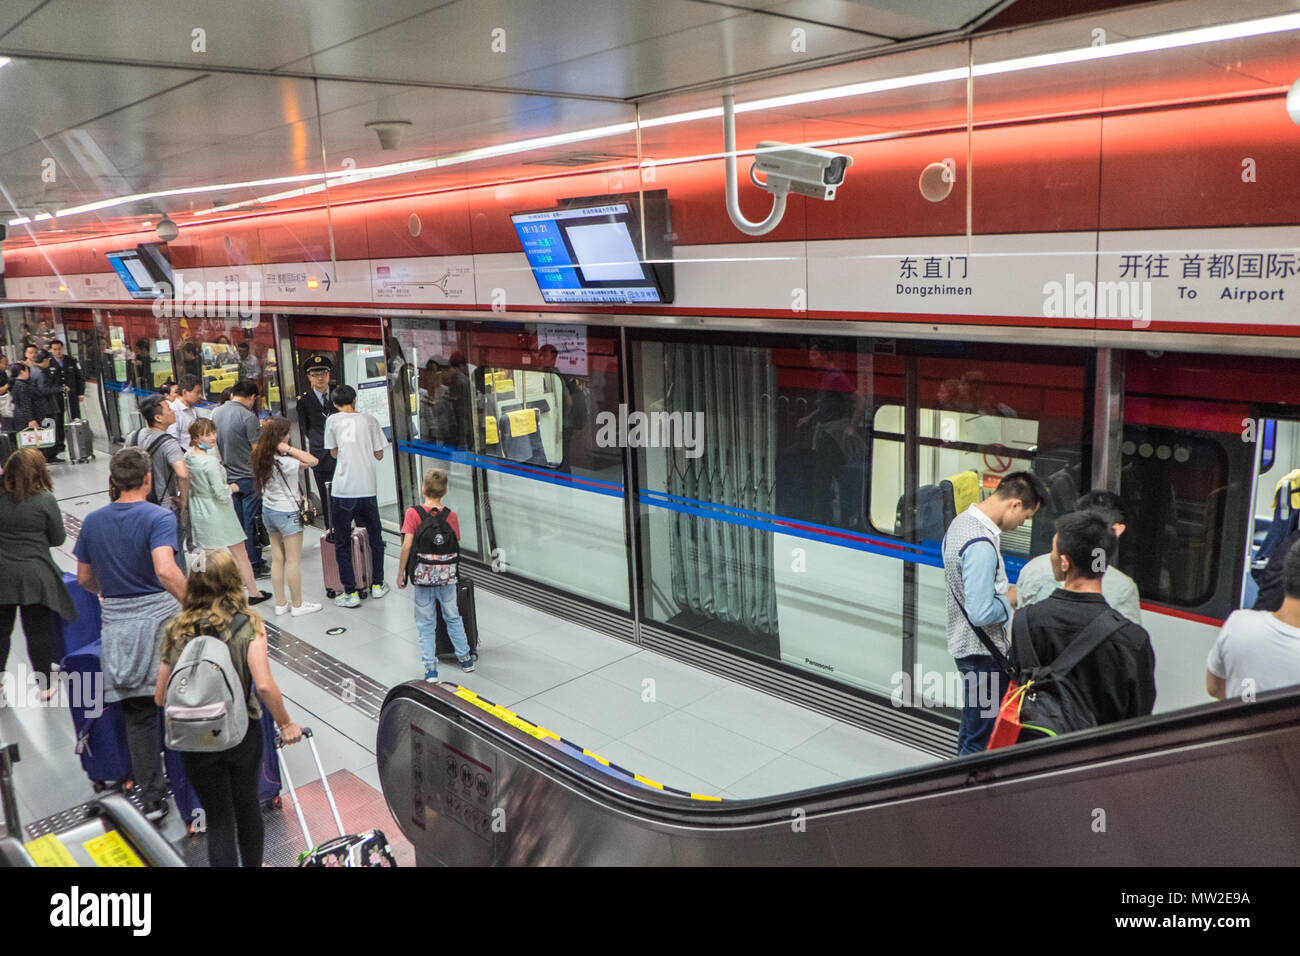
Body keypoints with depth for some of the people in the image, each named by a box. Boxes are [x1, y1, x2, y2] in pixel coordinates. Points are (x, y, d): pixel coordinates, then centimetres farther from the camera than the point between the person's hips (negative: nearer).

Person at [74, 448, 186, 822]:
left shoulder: (93, 521, 5)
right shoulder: (159, 517, -13)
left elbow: (84, 579, 15)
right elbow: (165, 570, -29)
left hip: (118, 625, 5)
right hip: (159, 616, -4)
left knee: (138, 715, 11)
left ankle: (152, 799, 16)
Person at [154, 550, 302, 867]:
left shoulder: (176, 629, -6)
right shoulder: (248, 623, -13)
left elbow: (160, 697, -2)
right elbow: (264, 685, -23)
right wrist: (286, 724, -9)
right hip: (243, 733, 0)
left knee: (218, 819, 13)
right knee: (247, 805, 23)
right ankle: (253, 863, 41)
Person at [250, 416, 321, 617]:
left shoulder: (261, 458, -1)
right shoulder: (282, 462, -23)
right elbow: (312, 461, -23)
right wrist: (289, 448, -21)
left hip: (268, 510, 8)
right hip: (287, 513, -7)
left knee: (277, 559, 12)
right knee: (293, 561, 2)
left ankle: (280, 604, 19)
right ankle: (297, 605, 10)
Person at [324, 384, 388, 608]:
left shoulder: (333, 420, 2)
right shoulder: (370, 420, 6)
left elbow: (334, 453, 10)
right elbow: (379, 455, 9)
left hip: (344, 489, -2)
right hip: (367, 488, 2)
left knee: (342, 543, 7)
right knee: (375, 537, 19)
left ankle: (351, 593, 5)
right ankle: (377, 585, 24)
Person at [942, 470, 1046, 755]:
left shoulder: (961, 521, 5)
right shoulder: (981, 546, -27)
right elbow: (981, 613, -29)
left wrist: (1005, 590, 8)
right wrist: (1011, 599, -11)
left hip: (964, 643, 10)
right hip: (984, 652, -10)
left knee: (972, 721, 24)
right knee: (983, 735, 3)